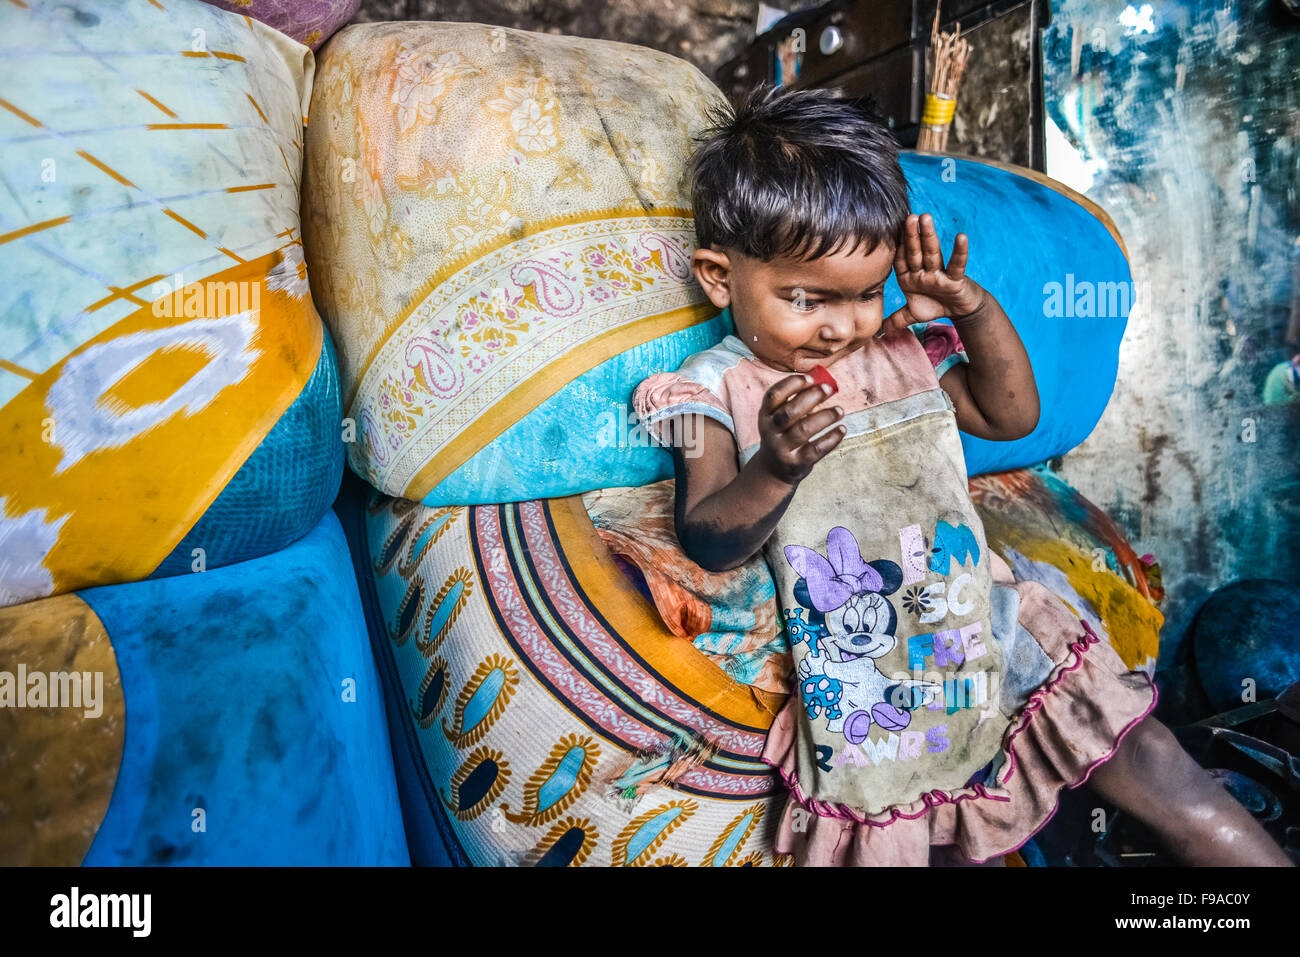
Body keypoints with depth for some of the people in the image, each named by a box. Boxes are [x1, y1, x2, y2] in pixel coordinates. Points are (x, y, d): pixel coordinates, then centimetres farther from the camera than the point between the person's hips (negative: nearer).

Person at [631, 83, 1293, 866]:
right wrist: (773, 469, -31)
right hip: (868, 676, -4)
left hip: (985, 617, 4)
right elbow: (707, 543, -11)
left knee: (1166, 776, 5)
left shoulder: (901, 349, 9)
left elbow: (1012, 416, 17)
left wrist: (975, 309, 1)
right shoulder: (717, 392, -5)